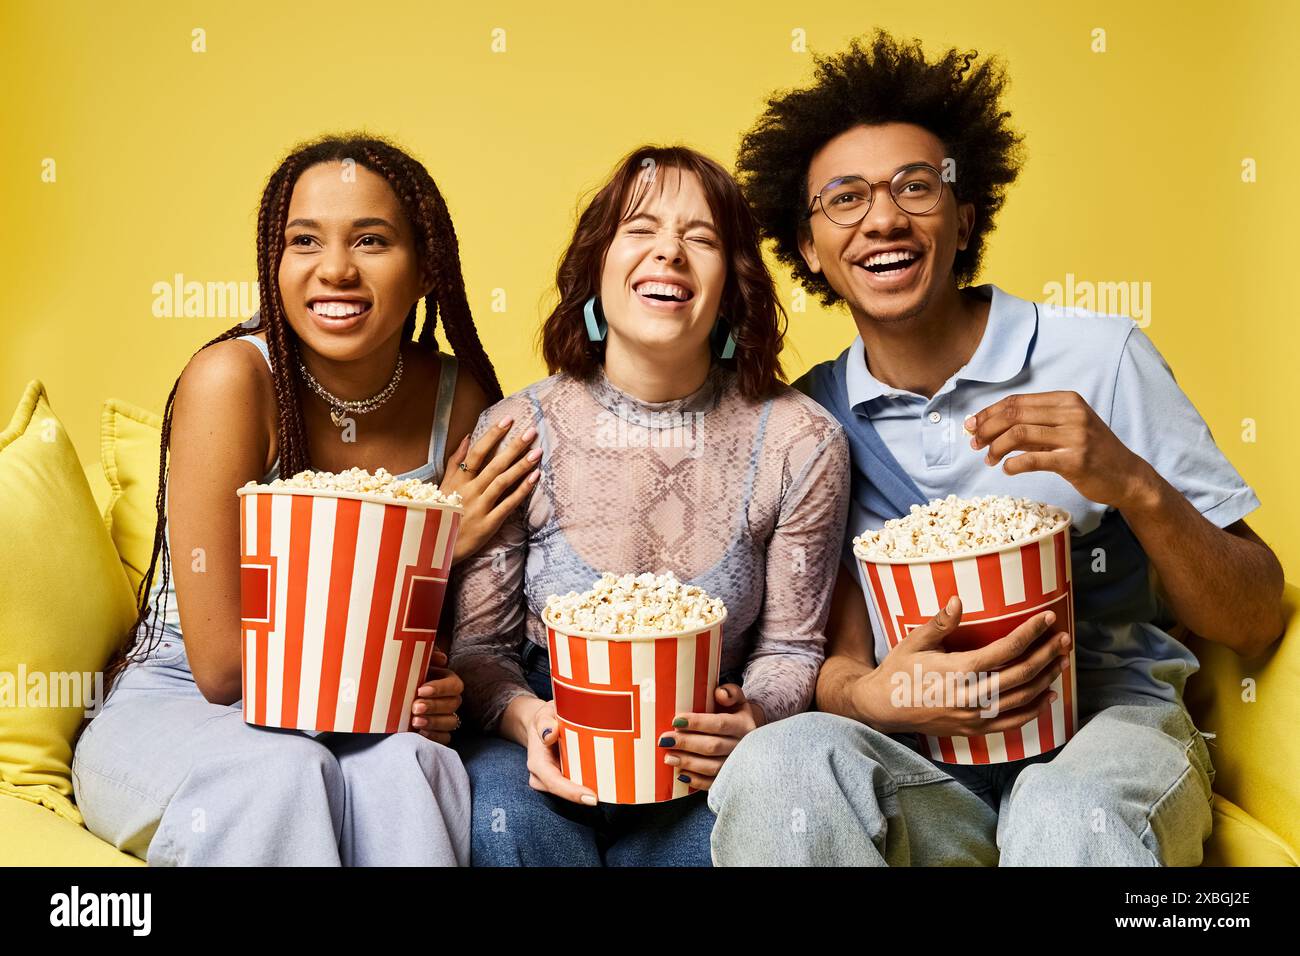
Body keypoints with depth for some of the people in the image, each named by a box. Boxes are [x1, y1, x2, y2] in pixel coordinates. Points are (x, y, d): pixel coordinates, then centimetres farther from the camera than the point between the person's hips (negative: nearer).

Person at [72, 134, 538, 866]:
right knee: (283, 772, -34)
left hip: (350, 716, 3)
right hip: (175, 708, -2)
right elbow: (221, 666, -20)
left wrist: (439, 692, -18)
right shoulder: (233, 379, -19)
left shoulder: (460, 401, -7)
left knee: (407, 764, -30)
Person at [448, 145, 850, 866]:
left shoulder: (800, 443, -8)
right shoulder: (515, 432, -8)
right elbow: (477, 641, -1)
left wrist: (754, 720, -21)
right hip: (546, 749, 1)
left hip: (698, 764, 0)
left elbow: (789, 647, 1)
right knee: (505, 818, -31)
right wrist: (525, 716, -22)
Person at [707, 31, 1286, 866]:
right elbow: (836, 654, 4)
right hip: (922, 764, 3)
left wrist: (1135, 485, -20)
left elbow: (1256, 624, -1)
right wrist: (868, 694, -20)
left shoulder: (1101, 358, -3)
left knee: (1068, 819, -36)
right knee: (776, 763, -29)